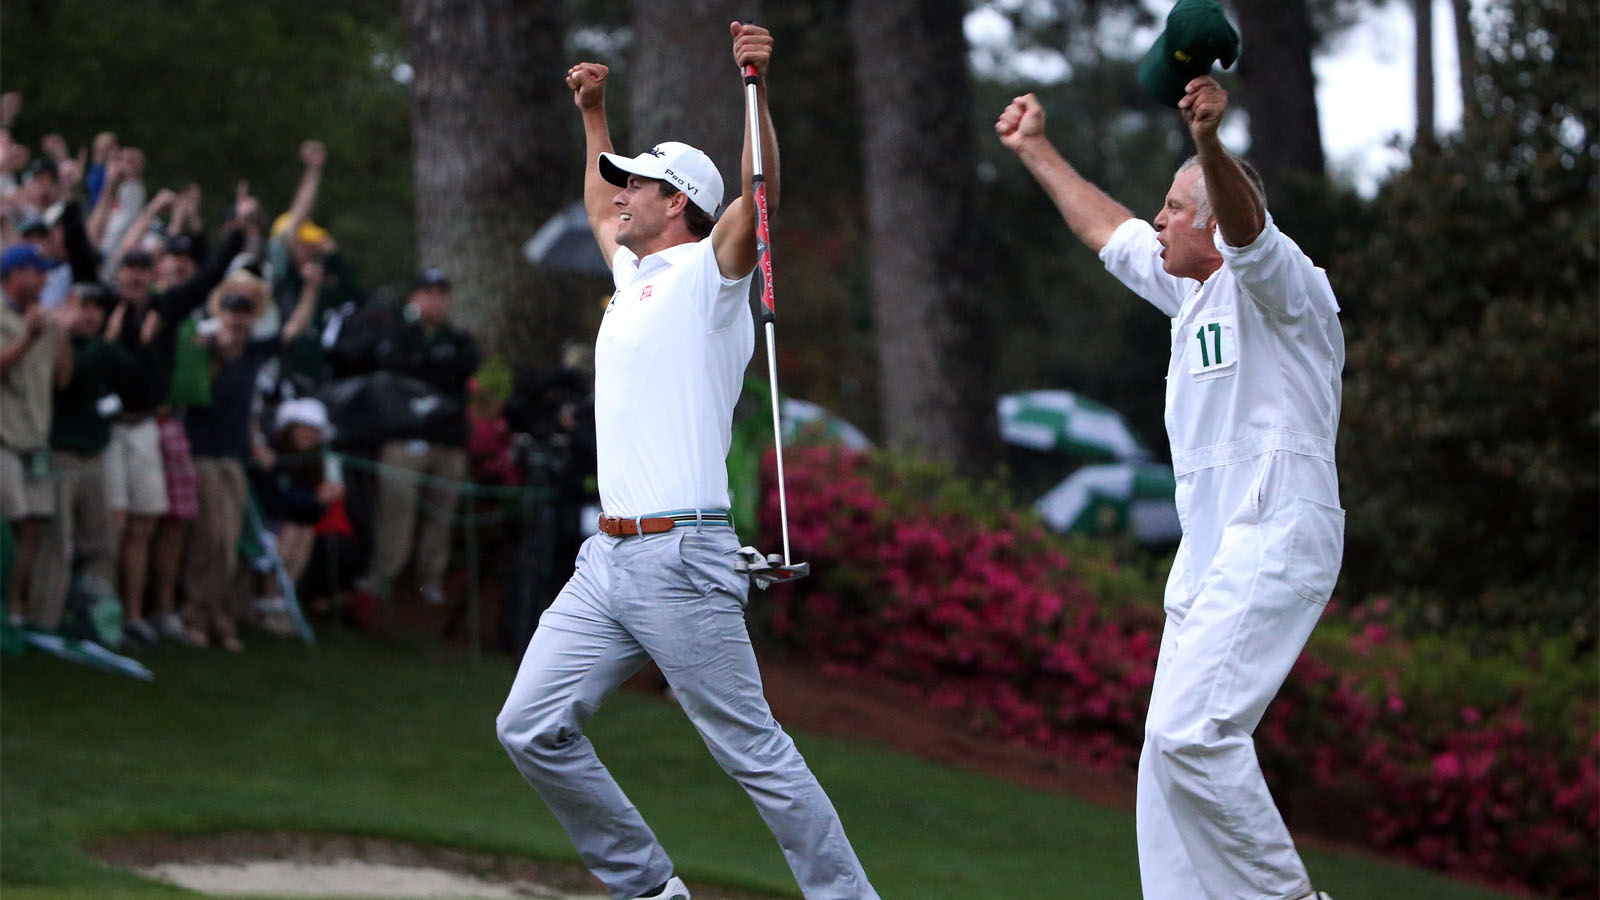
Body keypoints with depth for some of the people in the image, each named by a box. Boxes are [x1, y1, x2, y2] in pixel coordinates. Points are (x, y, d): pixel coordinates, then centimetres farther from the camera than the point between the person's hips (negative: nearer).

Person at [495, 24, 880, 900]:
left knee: (754, 752, -8)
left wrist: (757, 90, -29)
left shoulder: (709, 273, -1)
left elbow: (760, 195, -19)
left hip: (682, 558, -9)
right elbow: (600, 209, 42)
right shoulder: (635, 274, 22)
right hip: (606, 558, 9)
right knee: (532, 729, 4)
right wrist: (593, 111, 41)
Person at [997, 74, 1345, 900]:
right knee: (1173, 746, 8)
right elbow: (1108, 229, 33)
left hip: (1275, 538, -10)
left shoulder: (1279, 283, -9)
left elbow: (1246, 225, -31)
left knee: (1189, 733, -20)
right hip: (1211, 549, 10)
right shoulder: (1191, 290, 19)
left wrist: (1210, 143, -50)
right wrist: (1036, 150, 38)